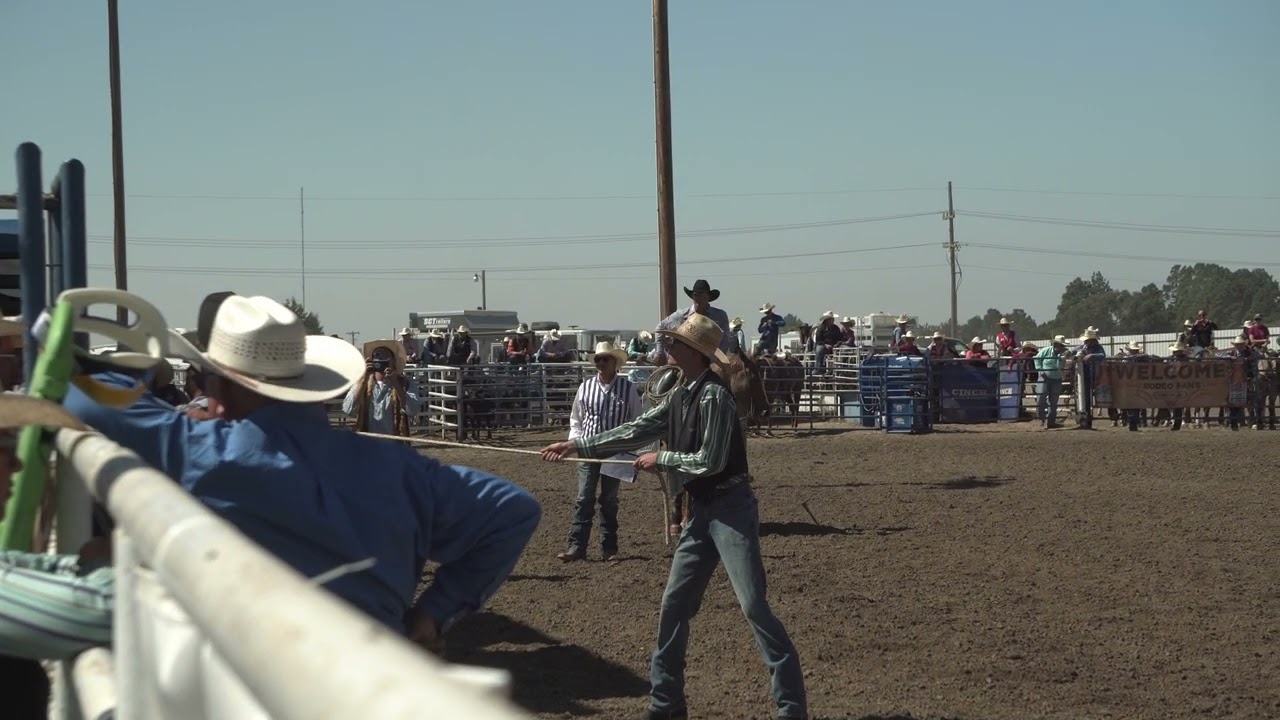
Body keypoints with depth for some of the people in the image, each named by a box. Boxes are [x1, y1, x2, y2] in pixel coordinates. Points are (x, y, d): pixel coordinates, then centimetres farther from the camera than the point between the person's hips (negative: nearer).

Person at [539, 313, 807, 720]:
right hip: (700, 511, 9)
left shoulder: (714, 396, -18)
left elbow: (709, 461, -21)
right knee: (674, 605, 11)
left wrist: (660, 460, -9)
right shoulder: (681, 397, 10)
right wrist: (578, 446, 14)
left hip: (730, 508, -9)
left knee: (753, 606, -11)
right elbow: (637, 432, 16)